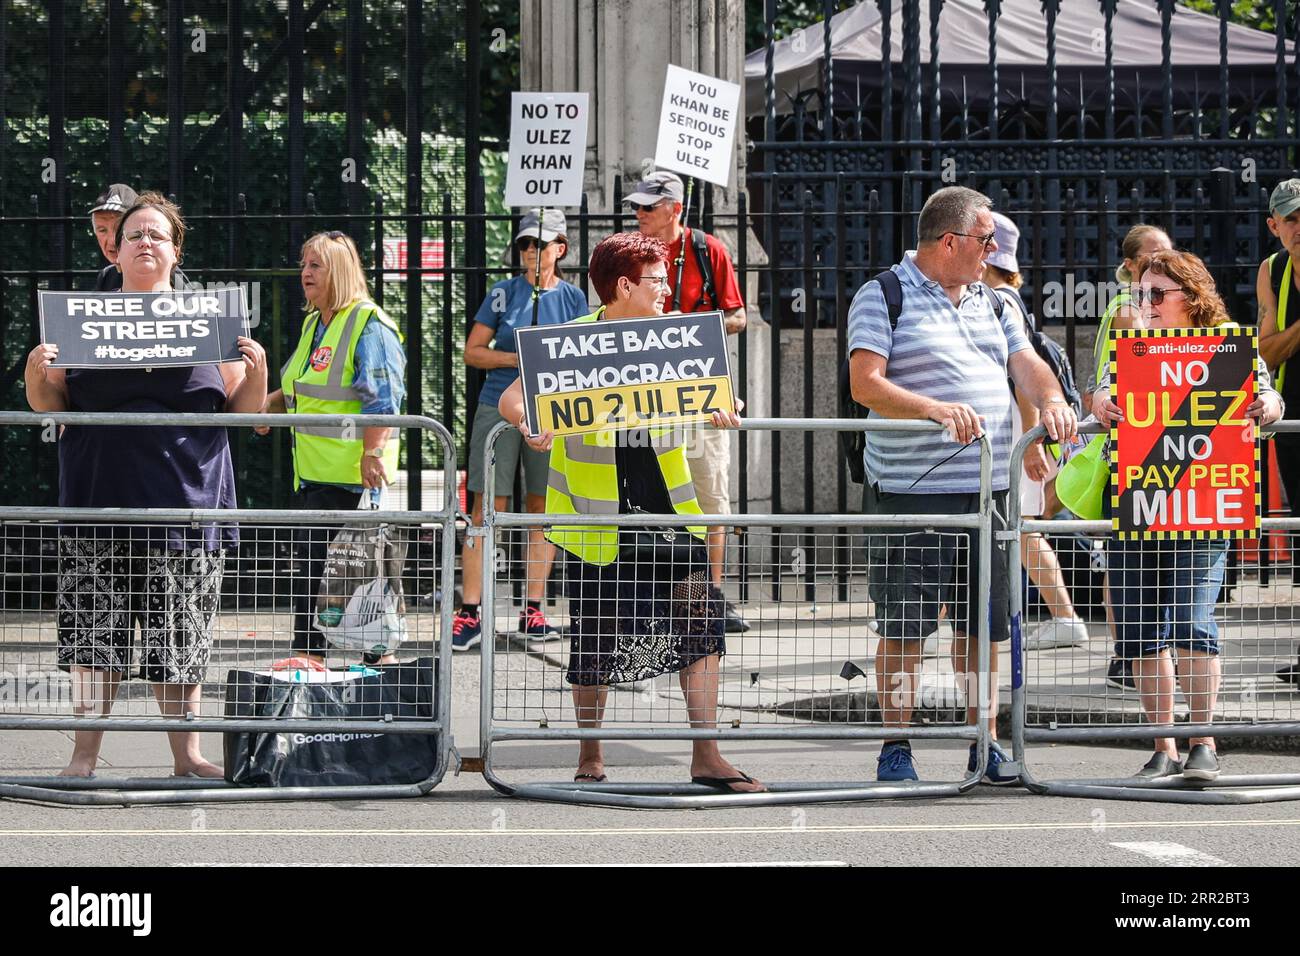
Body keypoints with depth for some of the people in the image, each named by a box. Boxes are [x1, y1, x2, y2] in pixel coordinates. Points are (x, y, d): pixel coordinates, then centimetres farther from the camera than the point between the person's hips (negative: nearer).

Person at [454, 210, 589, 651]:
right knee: (487, 508, -6)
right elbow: (472, 352, 4)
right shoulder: (503, 293, 4)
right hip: (499, 407, -2)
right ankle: (469, 613, -8)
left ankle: (532, 611, 11)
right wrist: (519, 358, -9)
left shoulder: (573, 298, 8)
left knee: (541, 510, 5)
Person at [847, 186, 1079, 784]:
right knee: (903, 626, -2)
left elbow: (1026, 364, 12)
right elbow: (864, 382, -13)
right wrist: (937, 410, -26)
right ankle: (895, 751, 6)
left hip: (987, 489, 6)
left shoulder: (991, 302, 18)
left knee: (982, 624, 9)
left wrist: (1050, 400, -11)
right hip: (909, 489, -6)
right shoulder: (883, 297, -3)